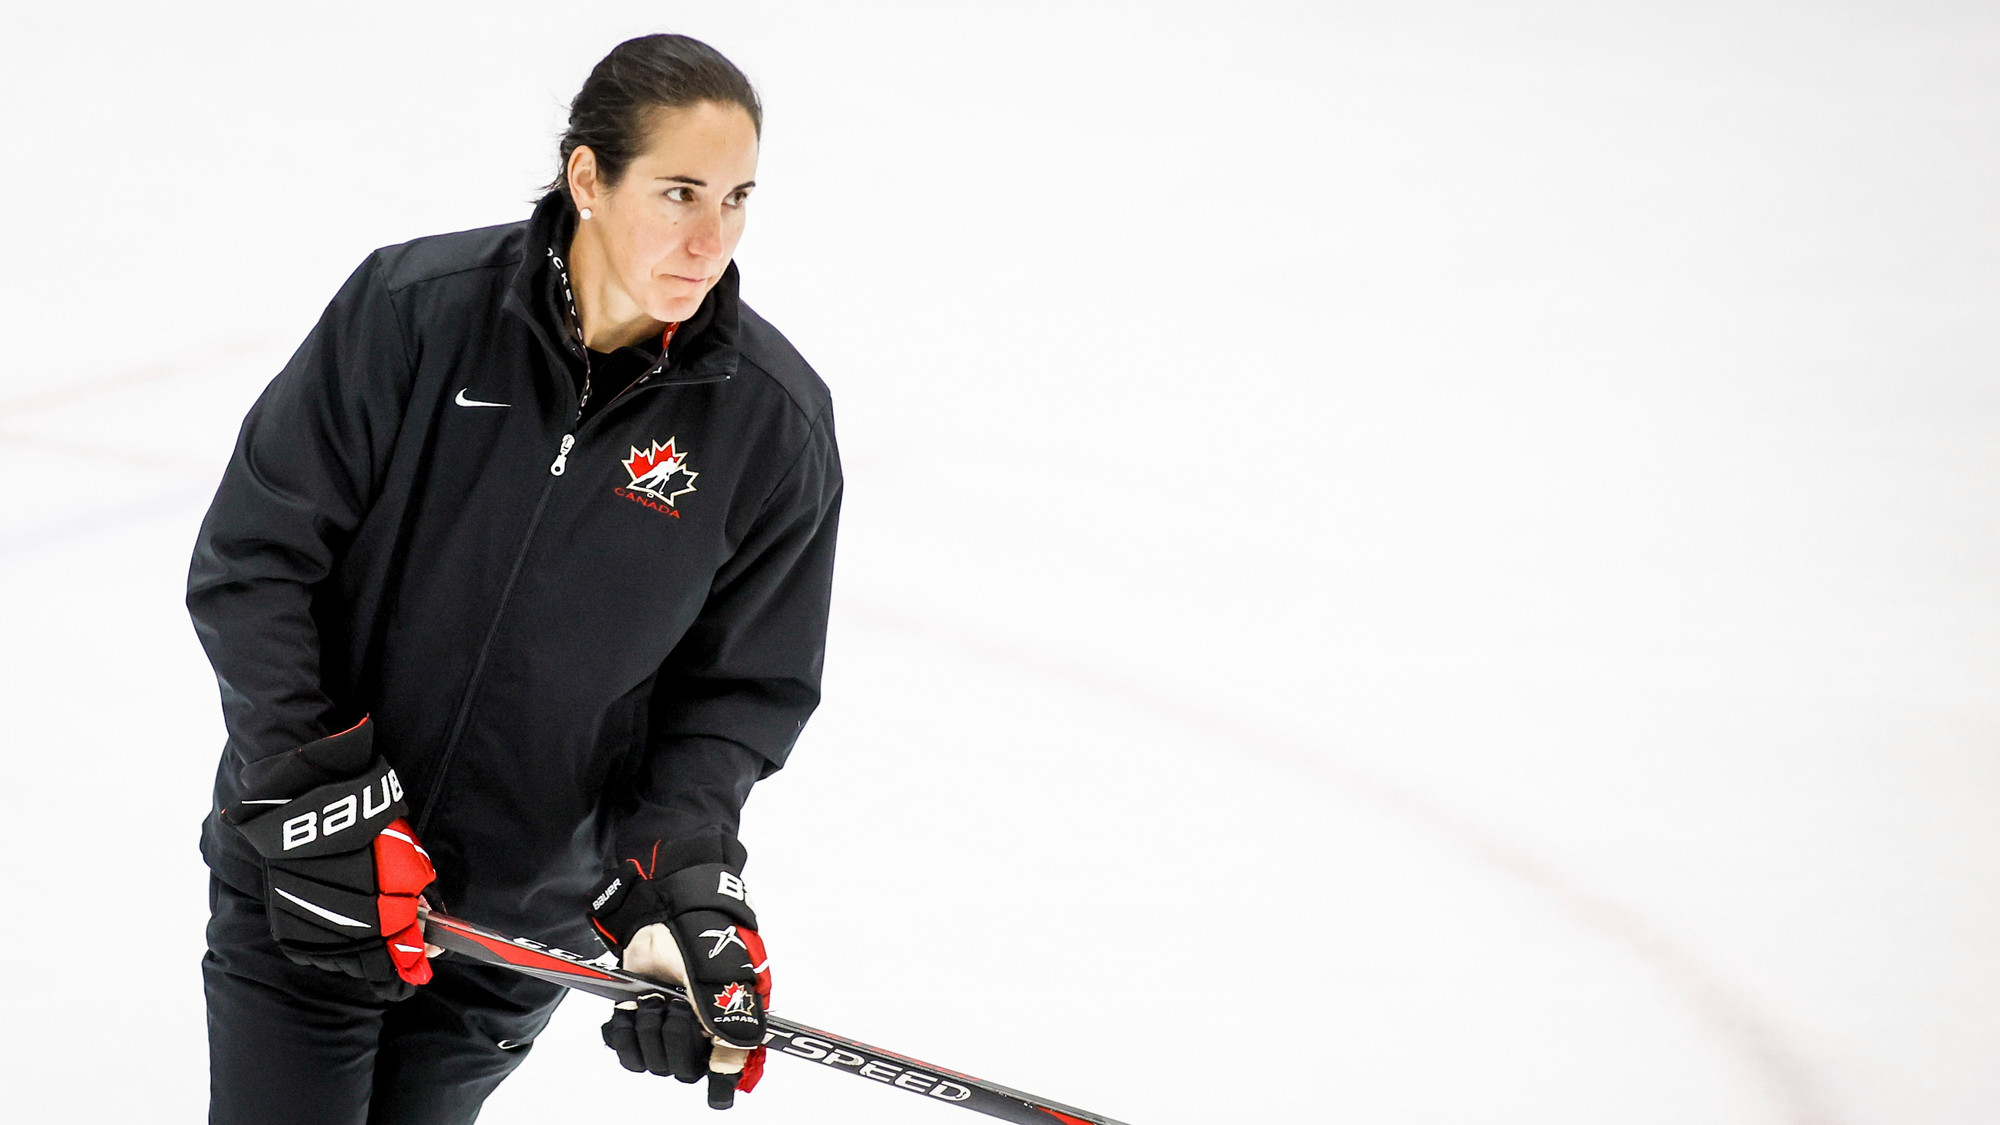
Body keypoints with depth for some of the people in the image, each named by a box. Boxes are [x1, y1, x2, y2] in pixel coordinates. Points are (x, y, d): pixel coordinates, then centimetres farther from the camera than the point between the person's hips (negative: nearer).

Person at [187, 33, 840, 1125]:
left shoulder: (774, 422, -9)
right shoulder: (414, 309, -16)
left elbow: (735, 693, -2)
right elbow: (248, 561, -11)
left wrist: (678, 891, -17)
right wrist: (319, 794, -17)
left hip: (523, 926, 2)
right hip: (304, 874, -2)